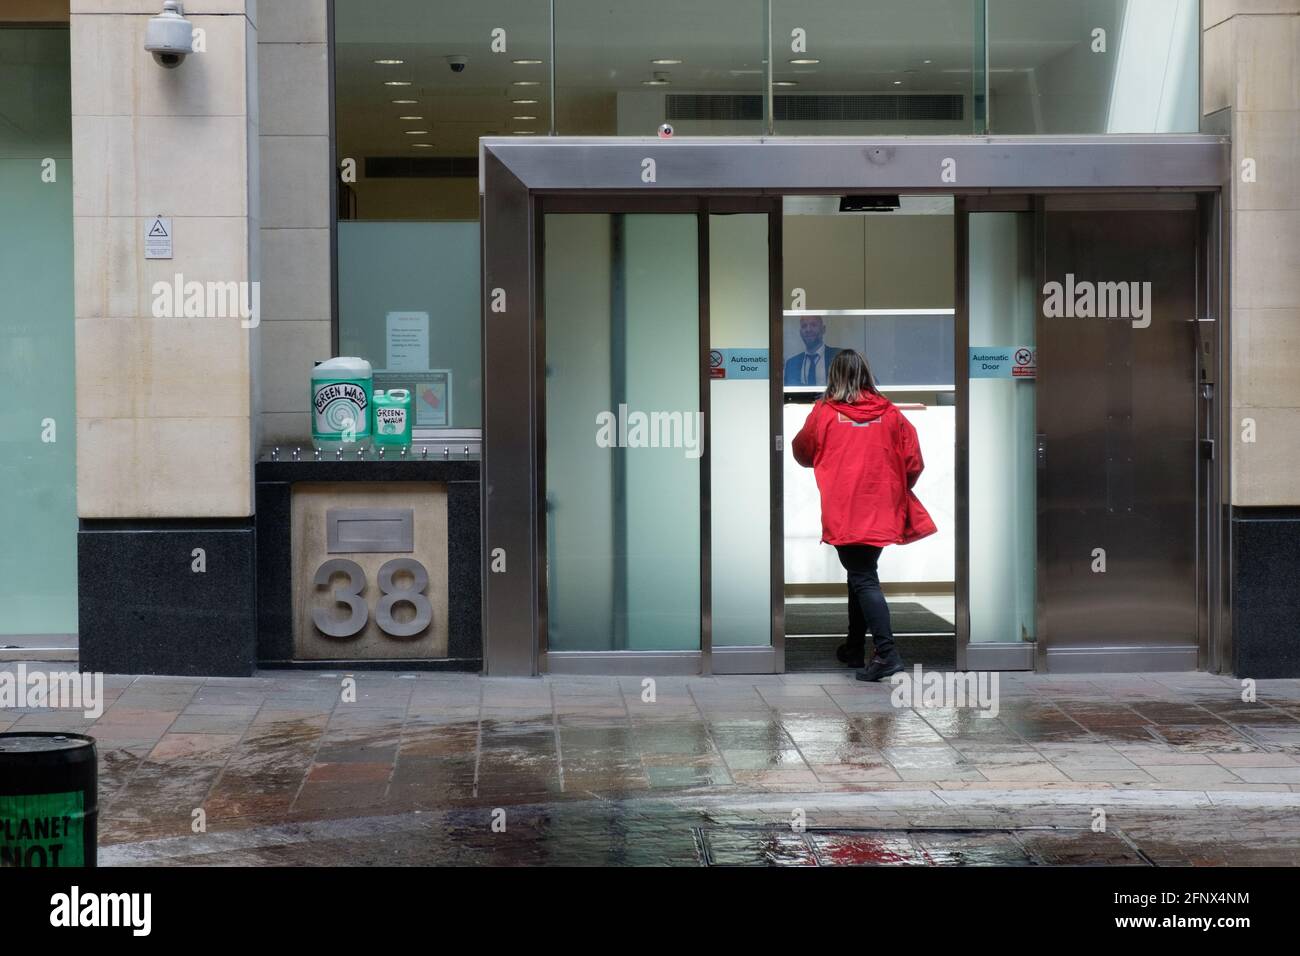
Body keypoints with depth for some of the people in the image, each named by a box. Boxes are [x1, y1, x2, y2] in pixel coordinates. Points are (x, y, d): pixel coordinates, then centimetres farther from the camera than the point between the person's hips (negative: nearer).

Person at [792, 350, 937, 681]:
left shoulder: (824, 412, -2)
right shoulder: (889, 413, 4)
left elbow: (802, 453, 14)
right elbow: (914, 463, 3)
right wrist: (897, 491, 21)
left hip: (844, 513, -4)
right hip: (881, 512, 4)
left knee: (863, 579, -5)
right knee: (861, 572, 19)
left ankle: (887, 652, -18)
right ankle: (855, 648, 28)